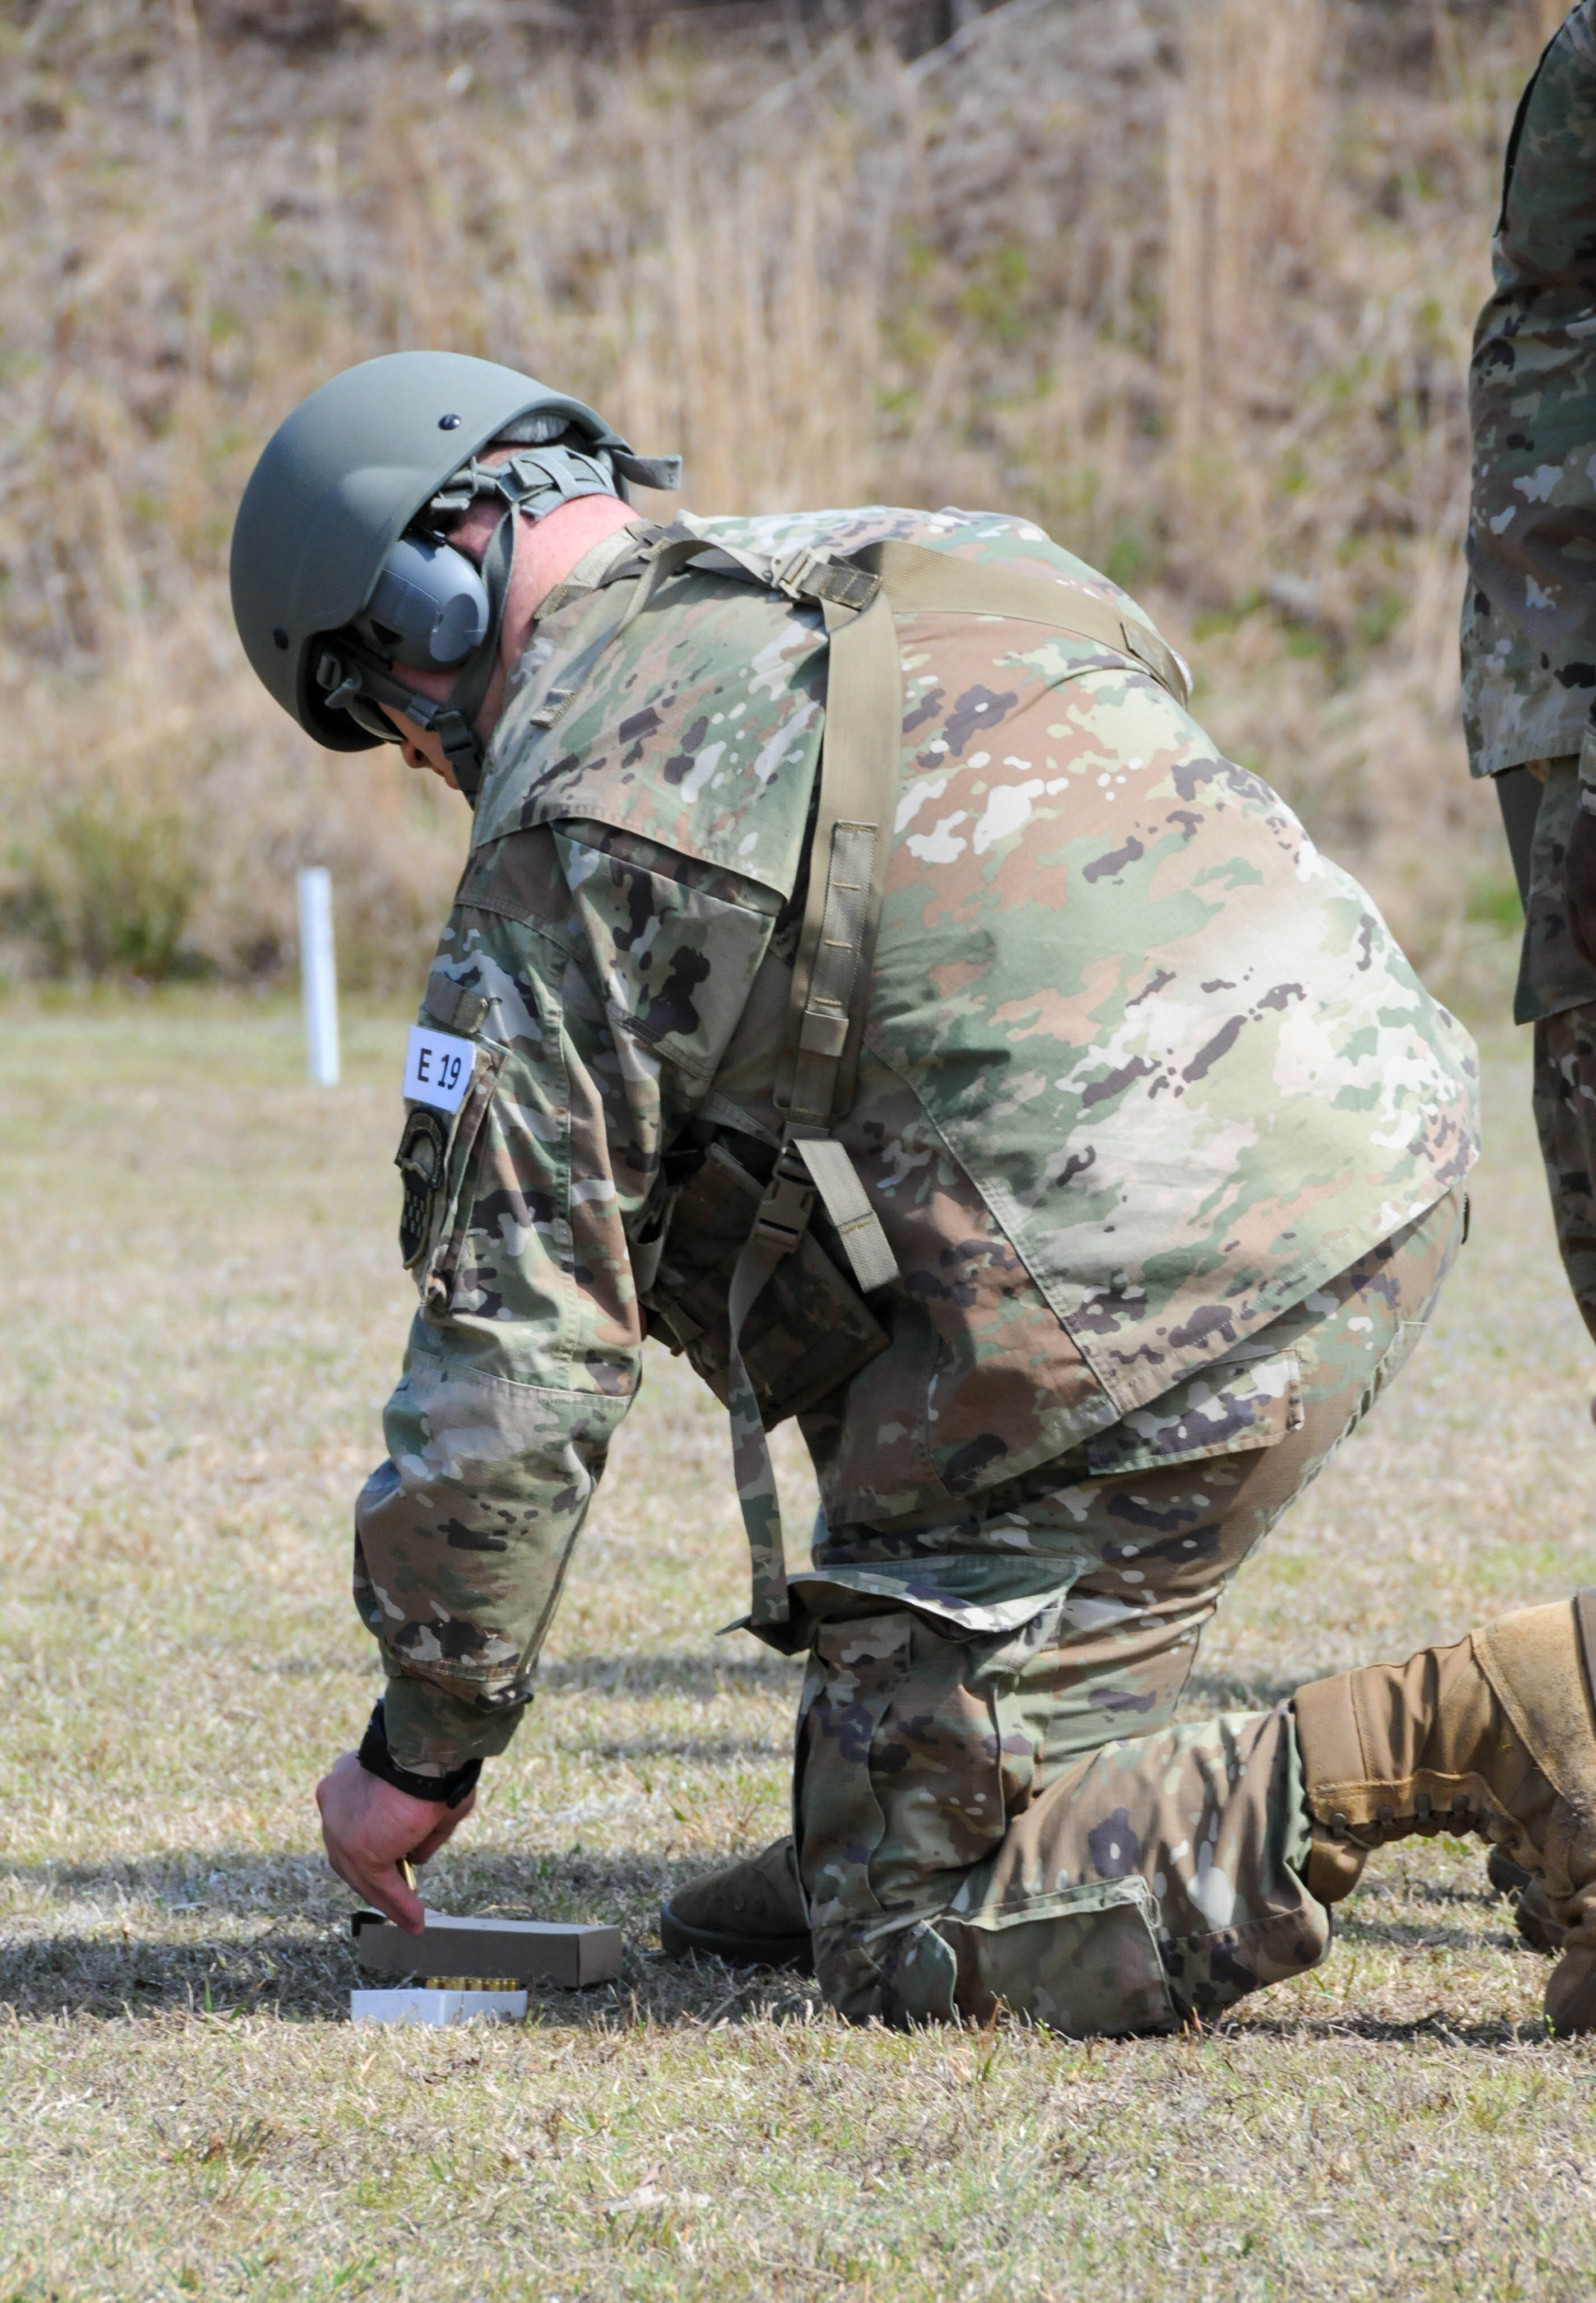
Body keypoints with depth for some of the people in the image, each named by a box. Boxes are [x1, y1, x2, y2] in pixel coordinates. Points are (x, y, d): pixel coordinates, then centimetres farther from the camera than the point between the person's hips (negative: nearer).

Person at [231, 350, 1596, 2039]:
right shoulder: (943, 564, 19)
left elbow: (515, 1355, -2)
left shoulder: (569, 827, -3)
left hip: (1144, 1309, -8)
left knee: (919, 1950, 3)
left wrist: (422, 1753, 11)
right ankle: (883, 1817, 25)